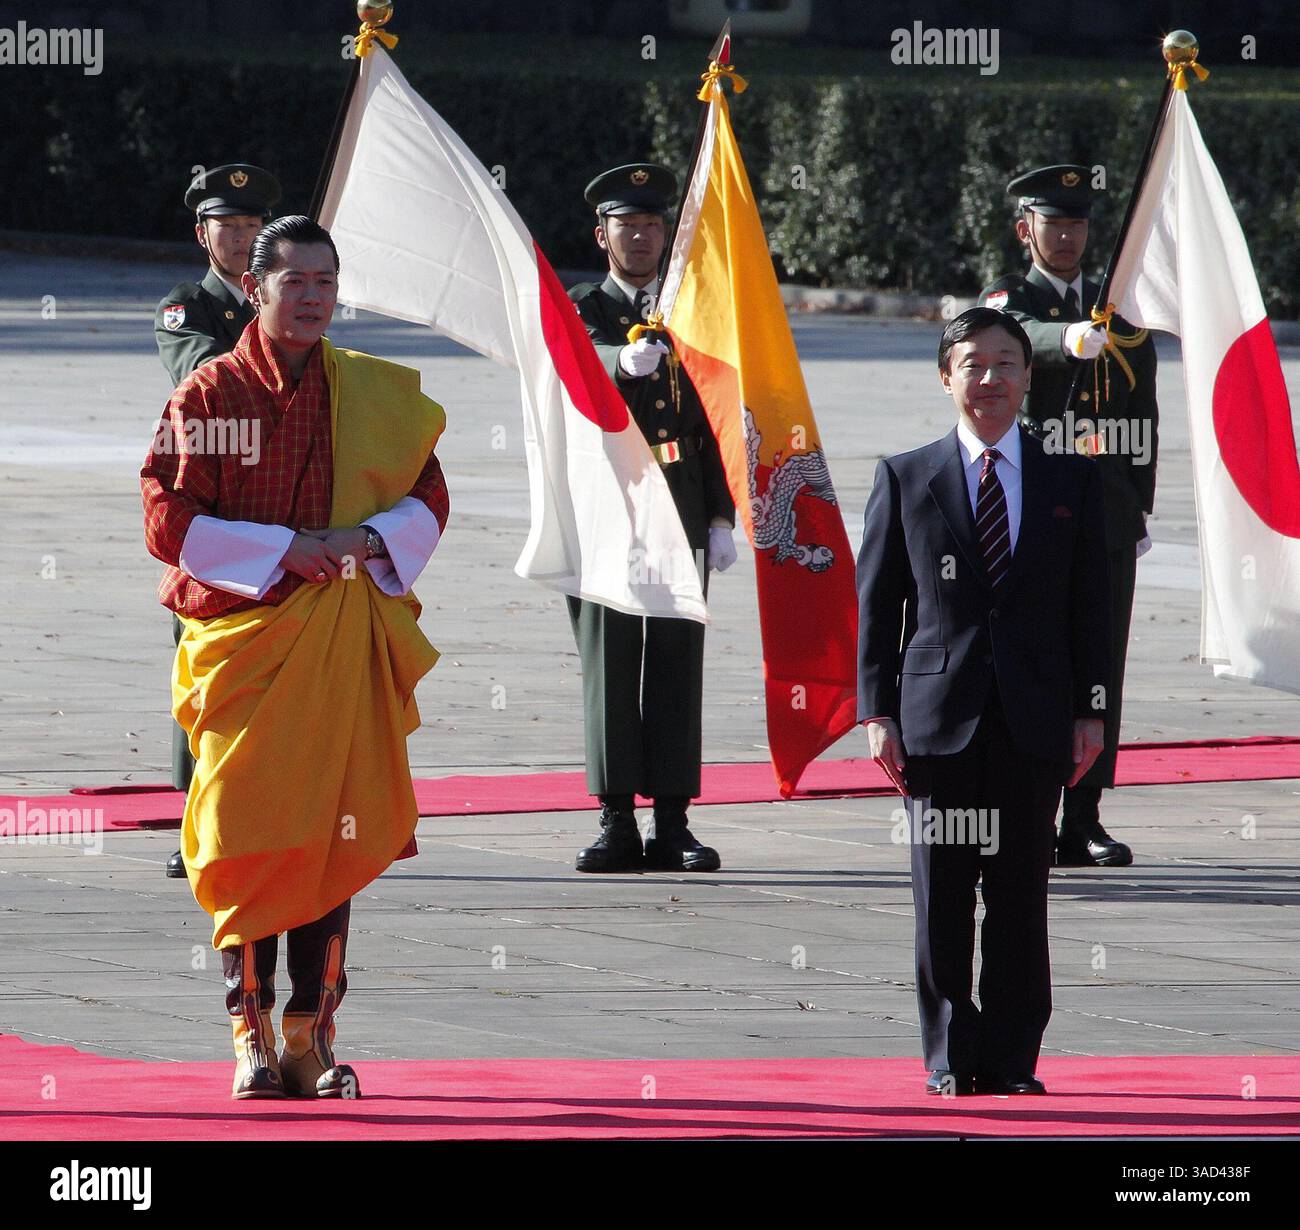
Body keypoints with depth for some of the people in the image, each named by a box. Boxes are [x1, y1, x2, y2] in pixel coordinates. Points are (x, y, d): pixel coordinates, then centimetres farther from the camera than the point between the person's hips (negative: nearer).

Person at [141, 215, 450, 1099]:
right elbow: (169, 520, -6)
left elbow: (428, 499, 12)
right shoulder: (209, 396, -1)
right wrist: (283, 551, -14)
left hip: (349, 643, 3)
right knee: (247, 837, -5)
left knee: (338, 835, -1)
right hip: (243, 634, -2)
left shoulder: (381, 395, 9)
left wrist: (373, 541, -9)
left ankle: (314, 1033, 6)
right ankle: (253, 1034, 4)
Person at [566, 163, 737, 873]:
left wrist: (721, 519, 7)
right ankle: (617, 821, 0)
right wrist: (624, 361, -40)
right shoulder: (578, 312, 6)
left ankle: (672, 824, 0)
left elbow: (715, 422, 14)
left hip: (680, 508, 2)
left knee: (677, 660, -1)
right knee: (609, 660, -3)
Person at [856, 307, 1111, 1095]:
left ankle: (1013, 1059, 8)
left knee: (1022, 895, 2)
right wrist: (879, 712, -1)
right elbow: (877, 605, 6)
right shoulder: (906, 481, 6)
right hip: (939, 716, 0)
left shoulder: (1073, 481, 9)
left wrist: (1091, 711, 3)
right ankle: (952, 1057, 8)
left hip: (1034, 722, 1)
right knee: (942, 898, 0)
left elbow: (1090, 606, 9)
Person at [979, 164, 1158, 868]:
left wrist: (1139, 507, 11)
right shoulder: (1006, 302, 2)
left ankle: (1084, 821, 7)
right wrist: (1071, 338, -45)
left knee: (1099, 667, 2)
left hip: (1106, 518, 4)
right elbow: (1025, 337, -23)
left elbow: (1143, 415, 18)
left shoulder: (1118, 312, 16)